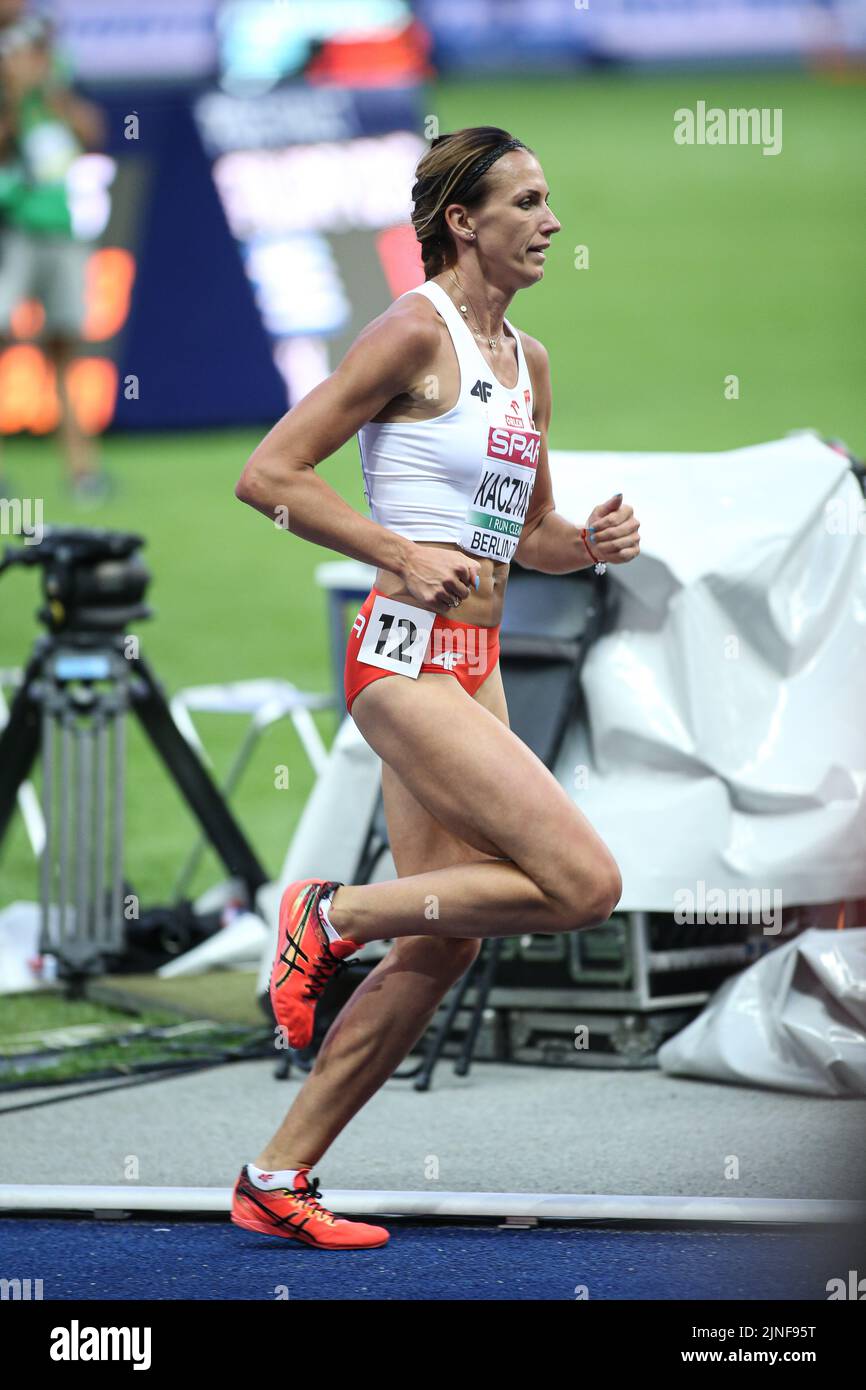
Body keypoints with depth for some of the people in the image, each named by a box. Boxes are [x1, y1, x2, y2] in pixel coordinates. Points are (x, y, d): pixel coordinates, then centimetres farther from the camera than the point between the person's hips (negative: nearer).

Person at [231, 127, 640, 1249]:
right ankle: (334, 915, 0)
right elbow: (268, 474, -12)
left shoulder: (526, 360, 15)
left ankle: (276, 1181, 13)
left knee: (442, 945, 7)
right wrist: (404, 556, -17)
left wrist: (592, 542, 3)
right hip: (407, 657, -9)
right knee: (586, 883, -17)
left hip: (472, 669, 9)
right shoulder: (416, 333, -10)